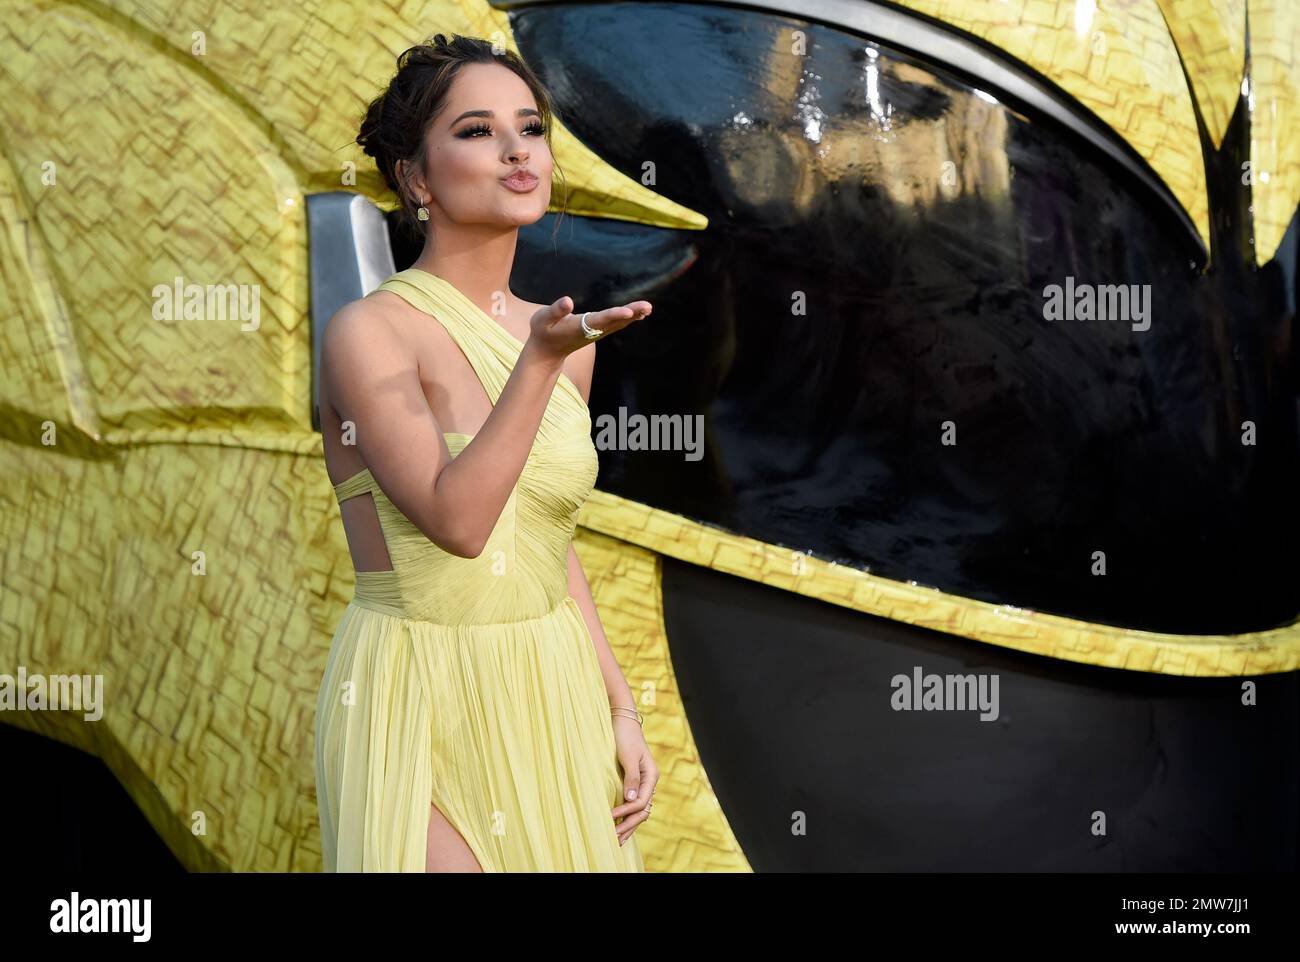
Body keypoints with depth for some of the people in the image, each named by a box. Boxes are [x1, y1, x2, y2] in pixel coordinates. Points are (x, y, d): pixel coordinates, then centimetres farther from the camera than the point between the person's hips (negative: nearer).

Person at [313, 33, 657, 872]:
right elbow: (457, 519, -23)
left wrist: (620, 710, 10)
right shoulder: (369, 333, -12)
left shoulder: (562, 337, 7)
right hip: (421, 712, -6)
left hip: (551, 703, 6)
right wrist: (539, 360, -27)